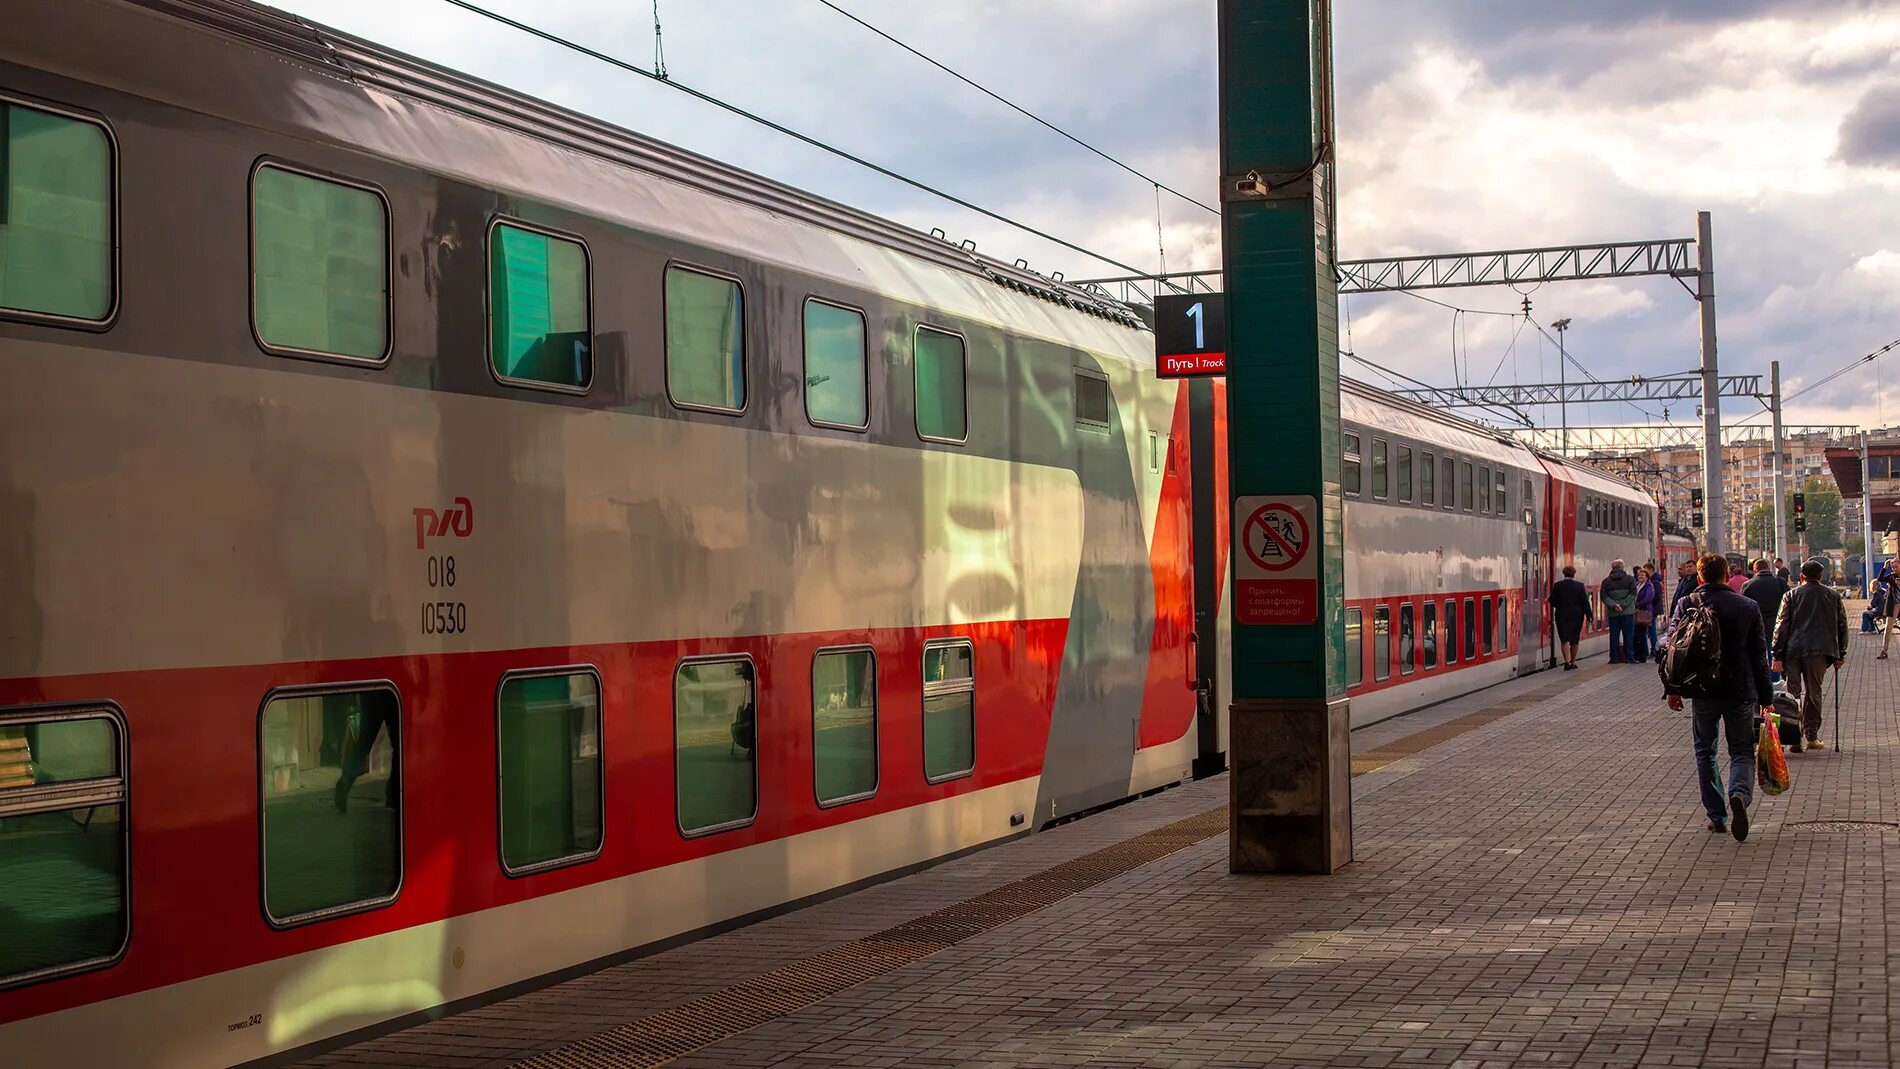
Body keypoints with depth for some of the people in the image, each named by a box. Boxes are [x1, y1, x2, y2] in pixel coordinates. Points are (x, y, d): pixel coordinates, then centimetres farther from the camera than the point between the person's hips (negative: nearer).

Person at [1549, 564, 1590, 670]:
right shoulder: (1580, 586, -4)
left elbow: (1552, 602, 0)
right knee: (1574, 640, 13)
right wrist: (1588, 615, 2)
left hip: (1562, 616, -1)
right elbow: (1585, 602, -4)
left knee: (1565, 639, -4)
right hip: (1576, 616, 1)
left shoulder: (1557, 586, -5)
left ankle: (1567, 661, -21)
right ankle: (1573, 663, 20)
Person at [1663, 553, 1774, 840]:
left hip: (1703, 691, 0)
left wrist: (1671, 689, 4)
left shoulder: (1687, 605, -2)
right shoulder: (1748, 607, 0)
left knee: (1705, 753, 13)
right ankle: (1739, 794, -22)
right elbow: (1760, 656, 3)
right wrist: (1766, 697, 9)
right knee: (1742, 751, 8)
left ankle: (1717, 816, 12)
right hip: (1740, 692, 0)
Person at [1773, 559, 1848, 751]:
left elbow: (1782, 626, 0)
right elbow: (1842, 626, 12)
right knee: (1813, 693, 10)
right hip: (1820, 652, 1)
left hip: (1793, 650, -1)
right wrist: (1840, 654, 18)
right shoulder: (1834, 596, 11)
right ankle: (1812, 737, 10)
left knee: (1793, 692, 4)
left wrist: (1777, 656, 0)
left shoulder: (1792, 595, 5)